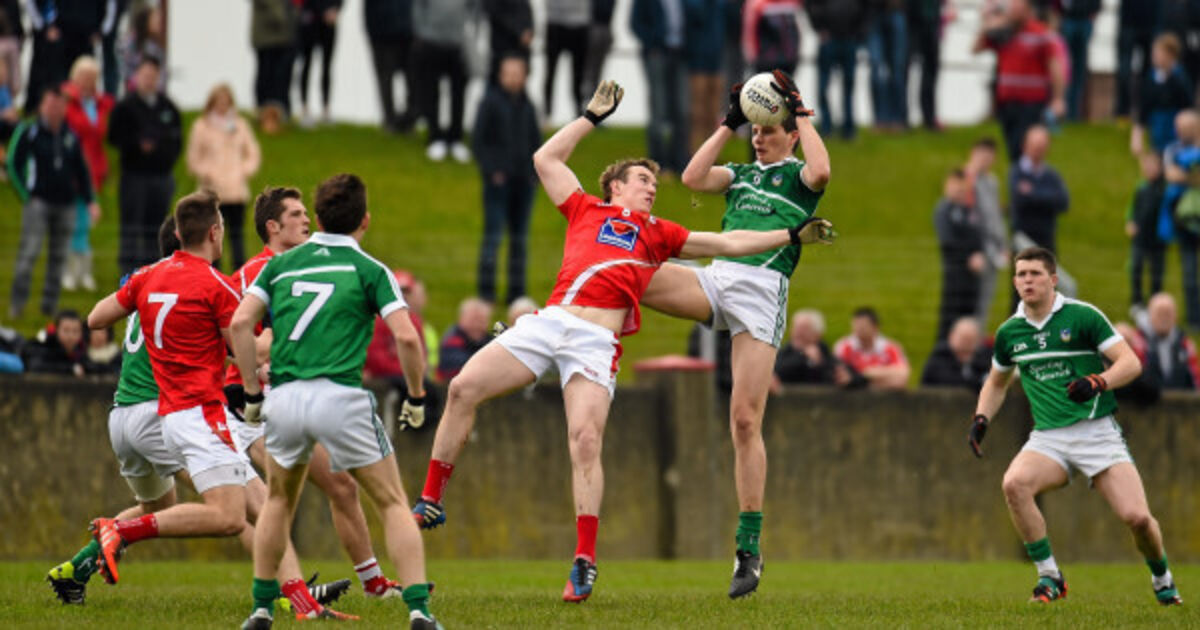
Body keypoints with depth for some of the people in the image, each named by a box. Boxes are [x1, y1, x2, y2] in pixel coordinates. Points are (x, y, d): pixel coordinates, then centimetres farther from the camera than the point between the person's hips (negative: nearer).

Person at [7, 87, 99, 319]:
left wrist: (90, 201, 9)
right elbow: (14, 165, 0)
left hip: (65, 204, 4)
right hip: (39, 202, -4)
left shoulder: (70, 137, 9)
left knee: (58, 257, 5)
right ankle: (17, 303, -10)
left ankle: (50, 306, 13)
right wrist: (26, 194, -5)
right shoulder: (29, 132, -3)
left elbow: (81, 170, 17)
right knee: (29, 252, -13)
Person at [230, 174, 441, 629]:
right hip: (341, 398, -3)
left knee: (279, 501, 26)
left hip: (284, 399, 3)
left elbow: (240, 322, 3)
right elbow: (406, 337, -5)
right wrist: (416, 397, 8)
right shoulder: (369, 270, 5)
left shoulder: (281, 265, 15)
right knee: (393, 504, 7)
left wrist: (252, 392, 8)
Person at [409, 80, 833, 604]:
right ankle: (431, 501, -1)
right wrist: (593, 117, 31)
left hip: (596, 340, -1)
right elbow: (546, 158, 27)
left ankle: (584, 563, -14)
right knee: (463, 388, -13)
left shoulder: (659, 233, 23)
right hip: (549, 321, 1)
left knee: (586, 439, -18)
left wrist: (791, 236, 25)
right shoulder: (585, 211, 24)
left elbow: (727, 243, 27)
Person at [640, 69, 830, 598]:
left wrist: (801, 113, -5)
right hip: (715, 277, 5)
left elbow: (821, 170, -15)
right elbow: (693, 177, 9)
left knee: (746, 421, -9)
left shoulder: (797, 176, 9)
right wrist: (729, 123, 10)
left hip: (763, 290, -5)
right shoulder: (742, 175, 24)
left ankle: (749, 550, -4)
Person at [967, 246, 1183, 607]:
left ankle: (1162, 578, 19)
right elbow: (997, 381, 27)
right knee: (1014, 483, -30)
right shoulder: (1009, 332, 9)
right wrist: (981, 419, 11)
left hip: (1097, 431, -3)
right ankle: (1049, 578, -17)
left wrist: (1097, 382, -25)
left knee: (1136, 516, -15)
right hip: (1048, 438, 3)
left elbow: (1130, 363, -7)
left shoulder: (1082, 317, -5)